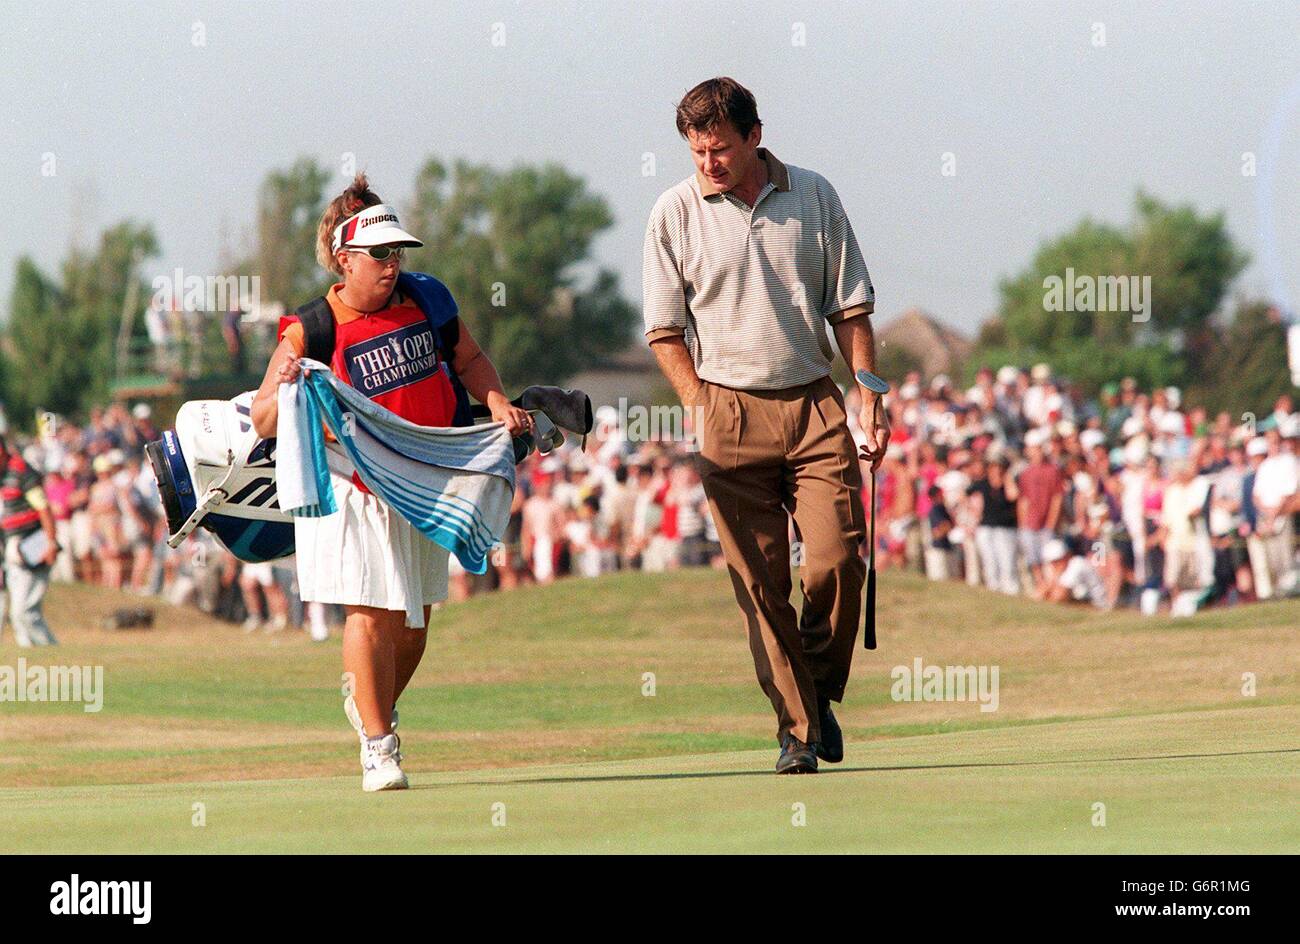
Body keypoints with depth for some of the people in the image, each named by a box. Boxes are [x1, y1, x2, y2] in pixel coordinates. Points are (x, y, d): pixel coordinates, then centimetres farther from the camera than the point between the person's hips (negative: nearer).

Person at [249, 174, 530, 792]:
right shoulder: (315, 331, -14)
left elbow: (469, 360, 17)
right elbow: (263, 425, -13)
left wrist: (498, 406, 0)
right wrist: (283, 389, -34)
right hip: (352, 488, -5)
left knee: (414, 619, 11)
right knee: (372, 612, -11)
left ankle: (375, 704, 36)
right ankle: (377, 746, -4)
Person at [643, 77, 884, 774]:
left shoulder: (813, 197, 7)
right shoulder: (675, 214, 2)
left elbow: (850, 308, 10)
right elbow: (665, 330, 5)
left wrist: (869, 400, 2)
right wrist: (704, 412, -4)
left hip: (816, 406, 1)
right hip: (730, 411, -1)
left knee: (838, 561, -8)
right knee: (760, 581, -5)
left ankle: (821, 692, 15)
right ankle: (795, 725, 1)